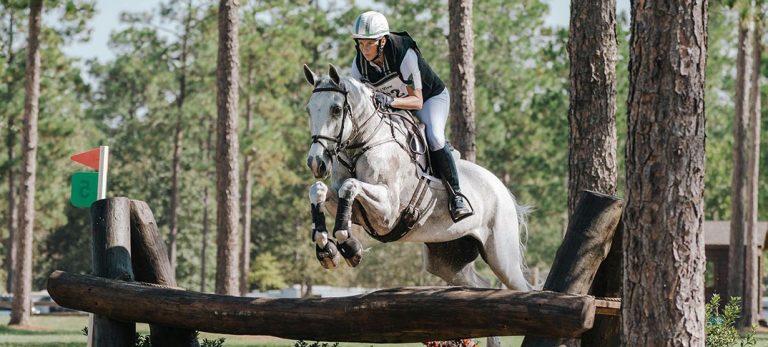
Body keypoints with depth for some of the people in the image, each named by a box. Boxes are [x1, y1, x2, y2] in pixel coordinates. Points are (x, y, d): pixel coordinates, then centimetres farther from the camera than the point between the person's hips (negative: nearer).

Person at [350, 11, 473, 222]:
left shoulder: (405, 54, -33)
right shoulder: (359, 63, -17)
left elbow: (416, 100, -33)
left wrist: (390, 101, -51)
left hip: (431, 98, -6)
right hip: (395, 107, 6)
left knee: (434, 138, -32)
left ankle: (456, 194, -20)